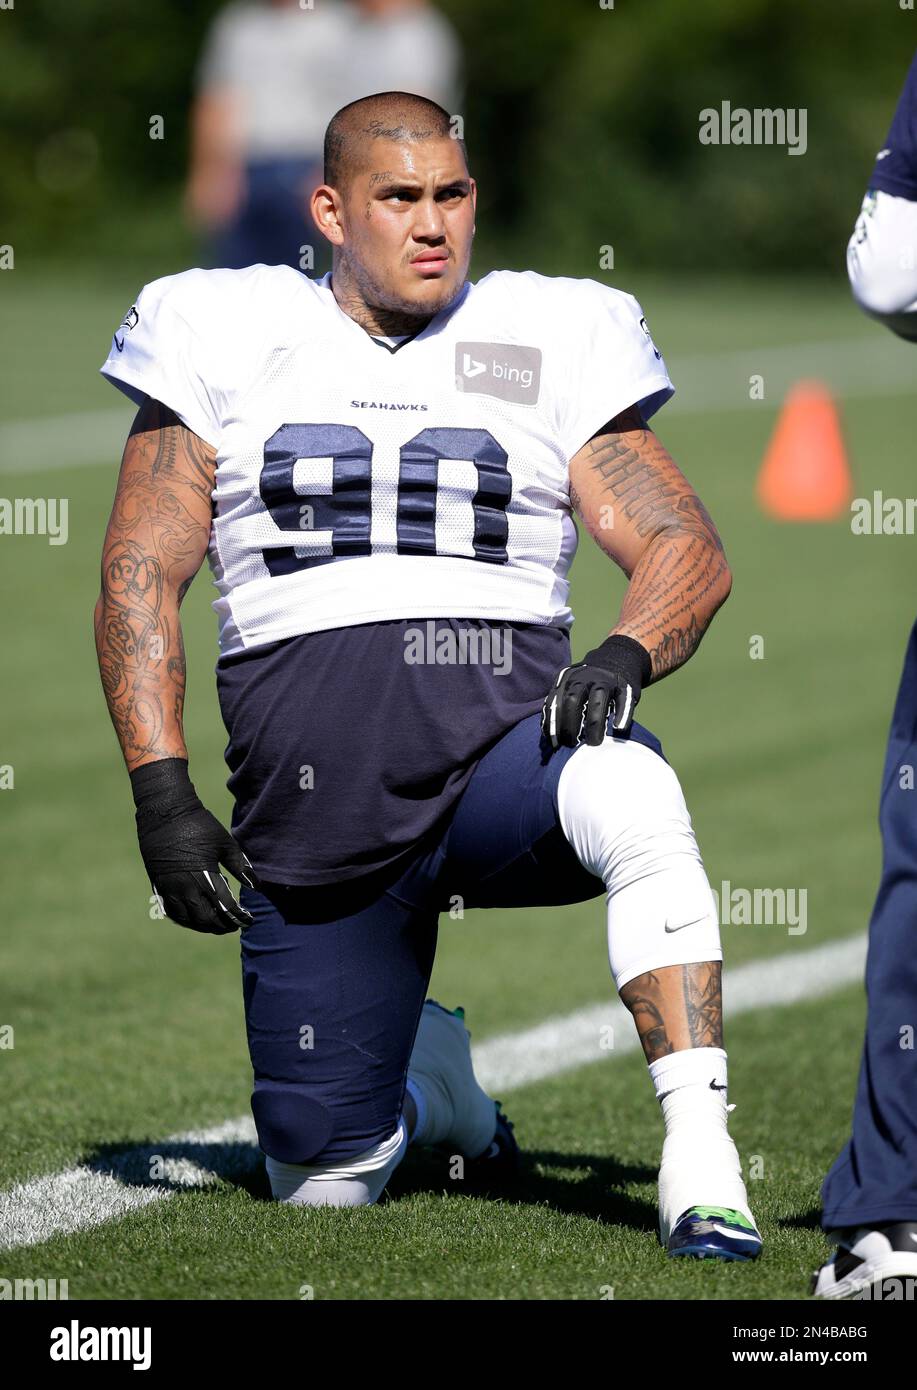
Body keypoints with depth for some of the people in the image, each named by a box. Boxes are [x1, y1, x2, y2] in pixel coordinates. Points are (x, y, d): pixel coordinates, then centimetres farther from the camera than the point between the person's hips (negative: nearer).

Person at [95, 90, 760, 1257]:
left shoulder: (548, 349, 9)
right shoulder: (229, 343, 8)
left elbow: (686, 549, 4)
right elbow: (139, 576, 8)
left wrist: (627, 654, -18)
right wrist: (159, 790, -4)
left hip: (507, 743, -1)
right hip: (314, 801, 1)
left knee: (630, 796, -38)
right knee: (322, 1182, 1)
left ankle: (699, 1161, -35)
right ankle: (428, 1073, 36)